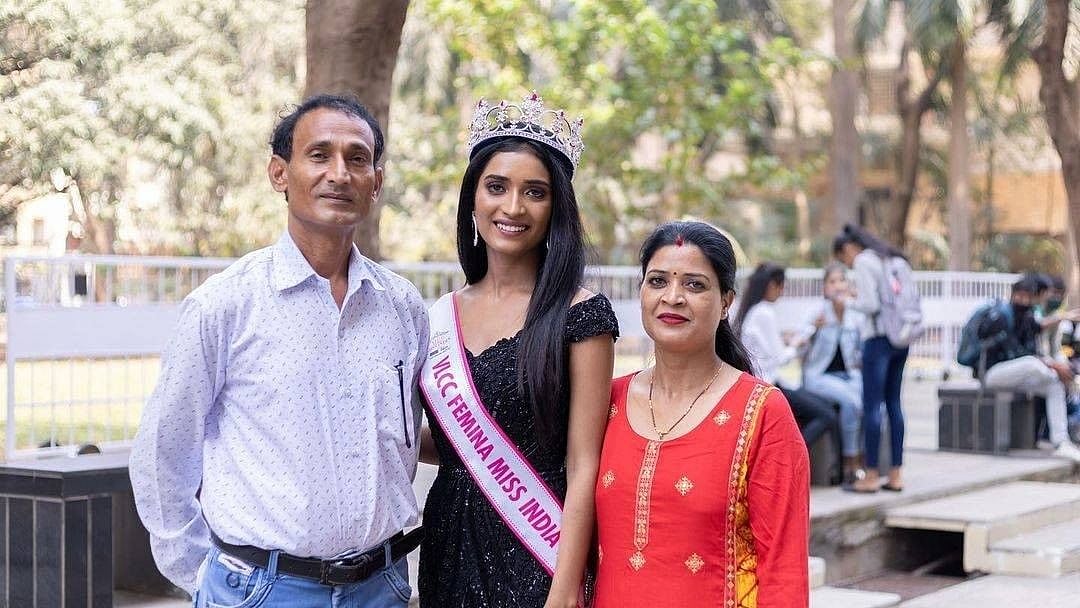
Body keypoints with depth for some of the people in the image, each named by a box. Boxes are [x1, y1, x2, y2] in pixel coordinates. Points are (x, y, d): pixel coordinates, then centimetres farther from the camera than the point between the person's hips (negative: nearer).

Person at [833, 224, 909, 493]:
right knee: (893, 403, 11)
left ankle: (871, 475, -3)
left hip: (878, 338, -8)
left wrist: (847, 301, 3)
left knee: (872, 405, -4)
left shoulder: (864, 261, -7)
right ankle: (896, 474, 12)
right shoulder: (890, 258, 18)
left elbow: (870, 305, -15)